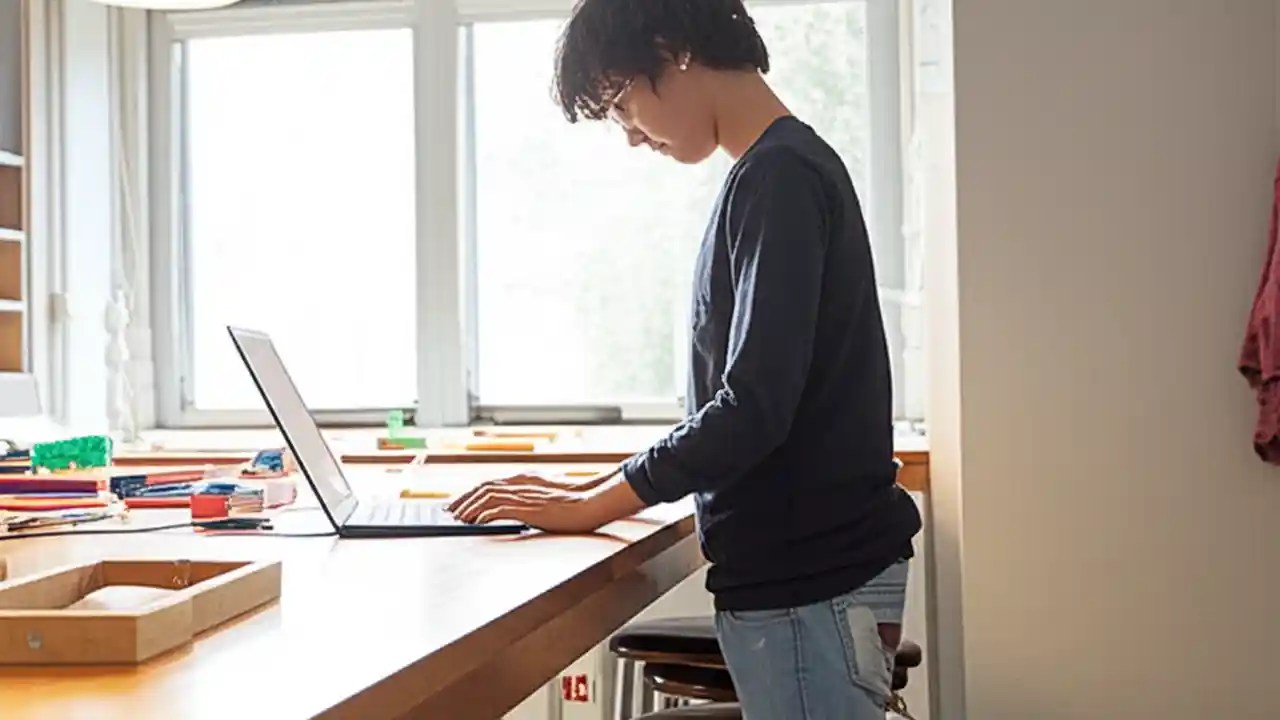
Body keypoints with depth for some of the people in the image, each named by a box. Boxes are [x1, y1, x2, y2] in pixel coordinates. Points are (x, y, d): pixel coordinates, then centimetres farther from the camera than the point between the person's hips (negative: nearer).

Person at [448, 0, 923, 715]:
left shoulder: (779, 177, -15)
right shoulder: (789, 168, 14)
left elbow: (753, 408, -22)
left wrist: (590, 506, -12)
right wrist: (605, 488, 13)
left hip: (809, 582, -9)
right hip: (797, 567, 9)